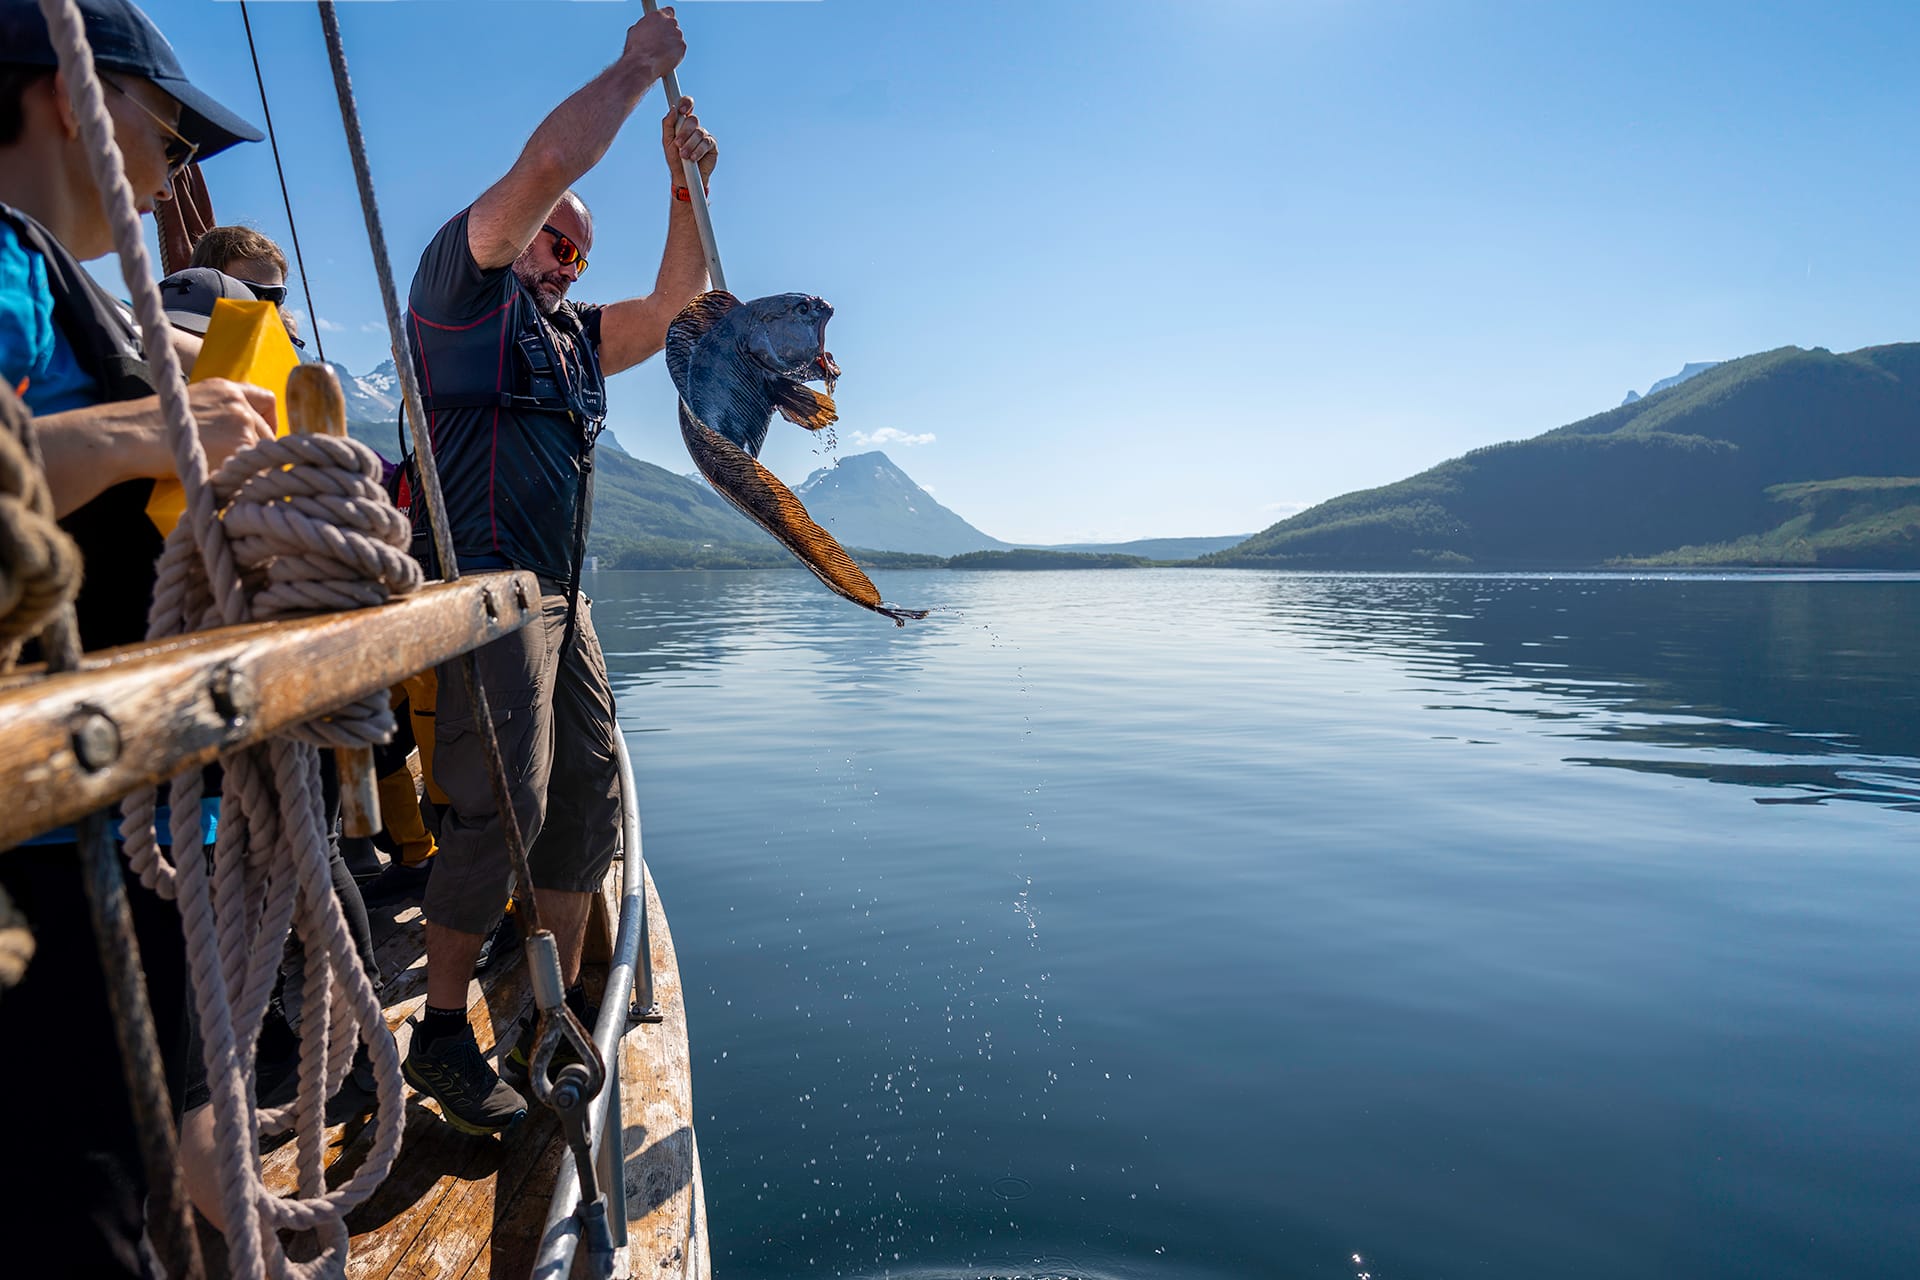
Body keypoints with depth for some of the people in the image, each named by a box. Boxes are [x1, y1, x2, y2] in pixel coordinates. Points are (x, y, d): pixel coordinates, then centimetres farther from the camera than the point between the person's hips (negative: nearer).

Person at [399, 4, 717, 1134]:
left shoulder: (577, 335, 26)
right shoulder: (465, 279, 5)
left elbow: (676, 302, 22)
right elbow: (548, 162, -7)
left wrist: (685, 187, 13)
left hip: (560, 596, 8)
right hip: (487, 581, -8)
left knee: (591, 790, 6)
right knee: (501, 807, -11)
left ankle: (557, 1010, 18)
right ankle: (443, 1034, 6)